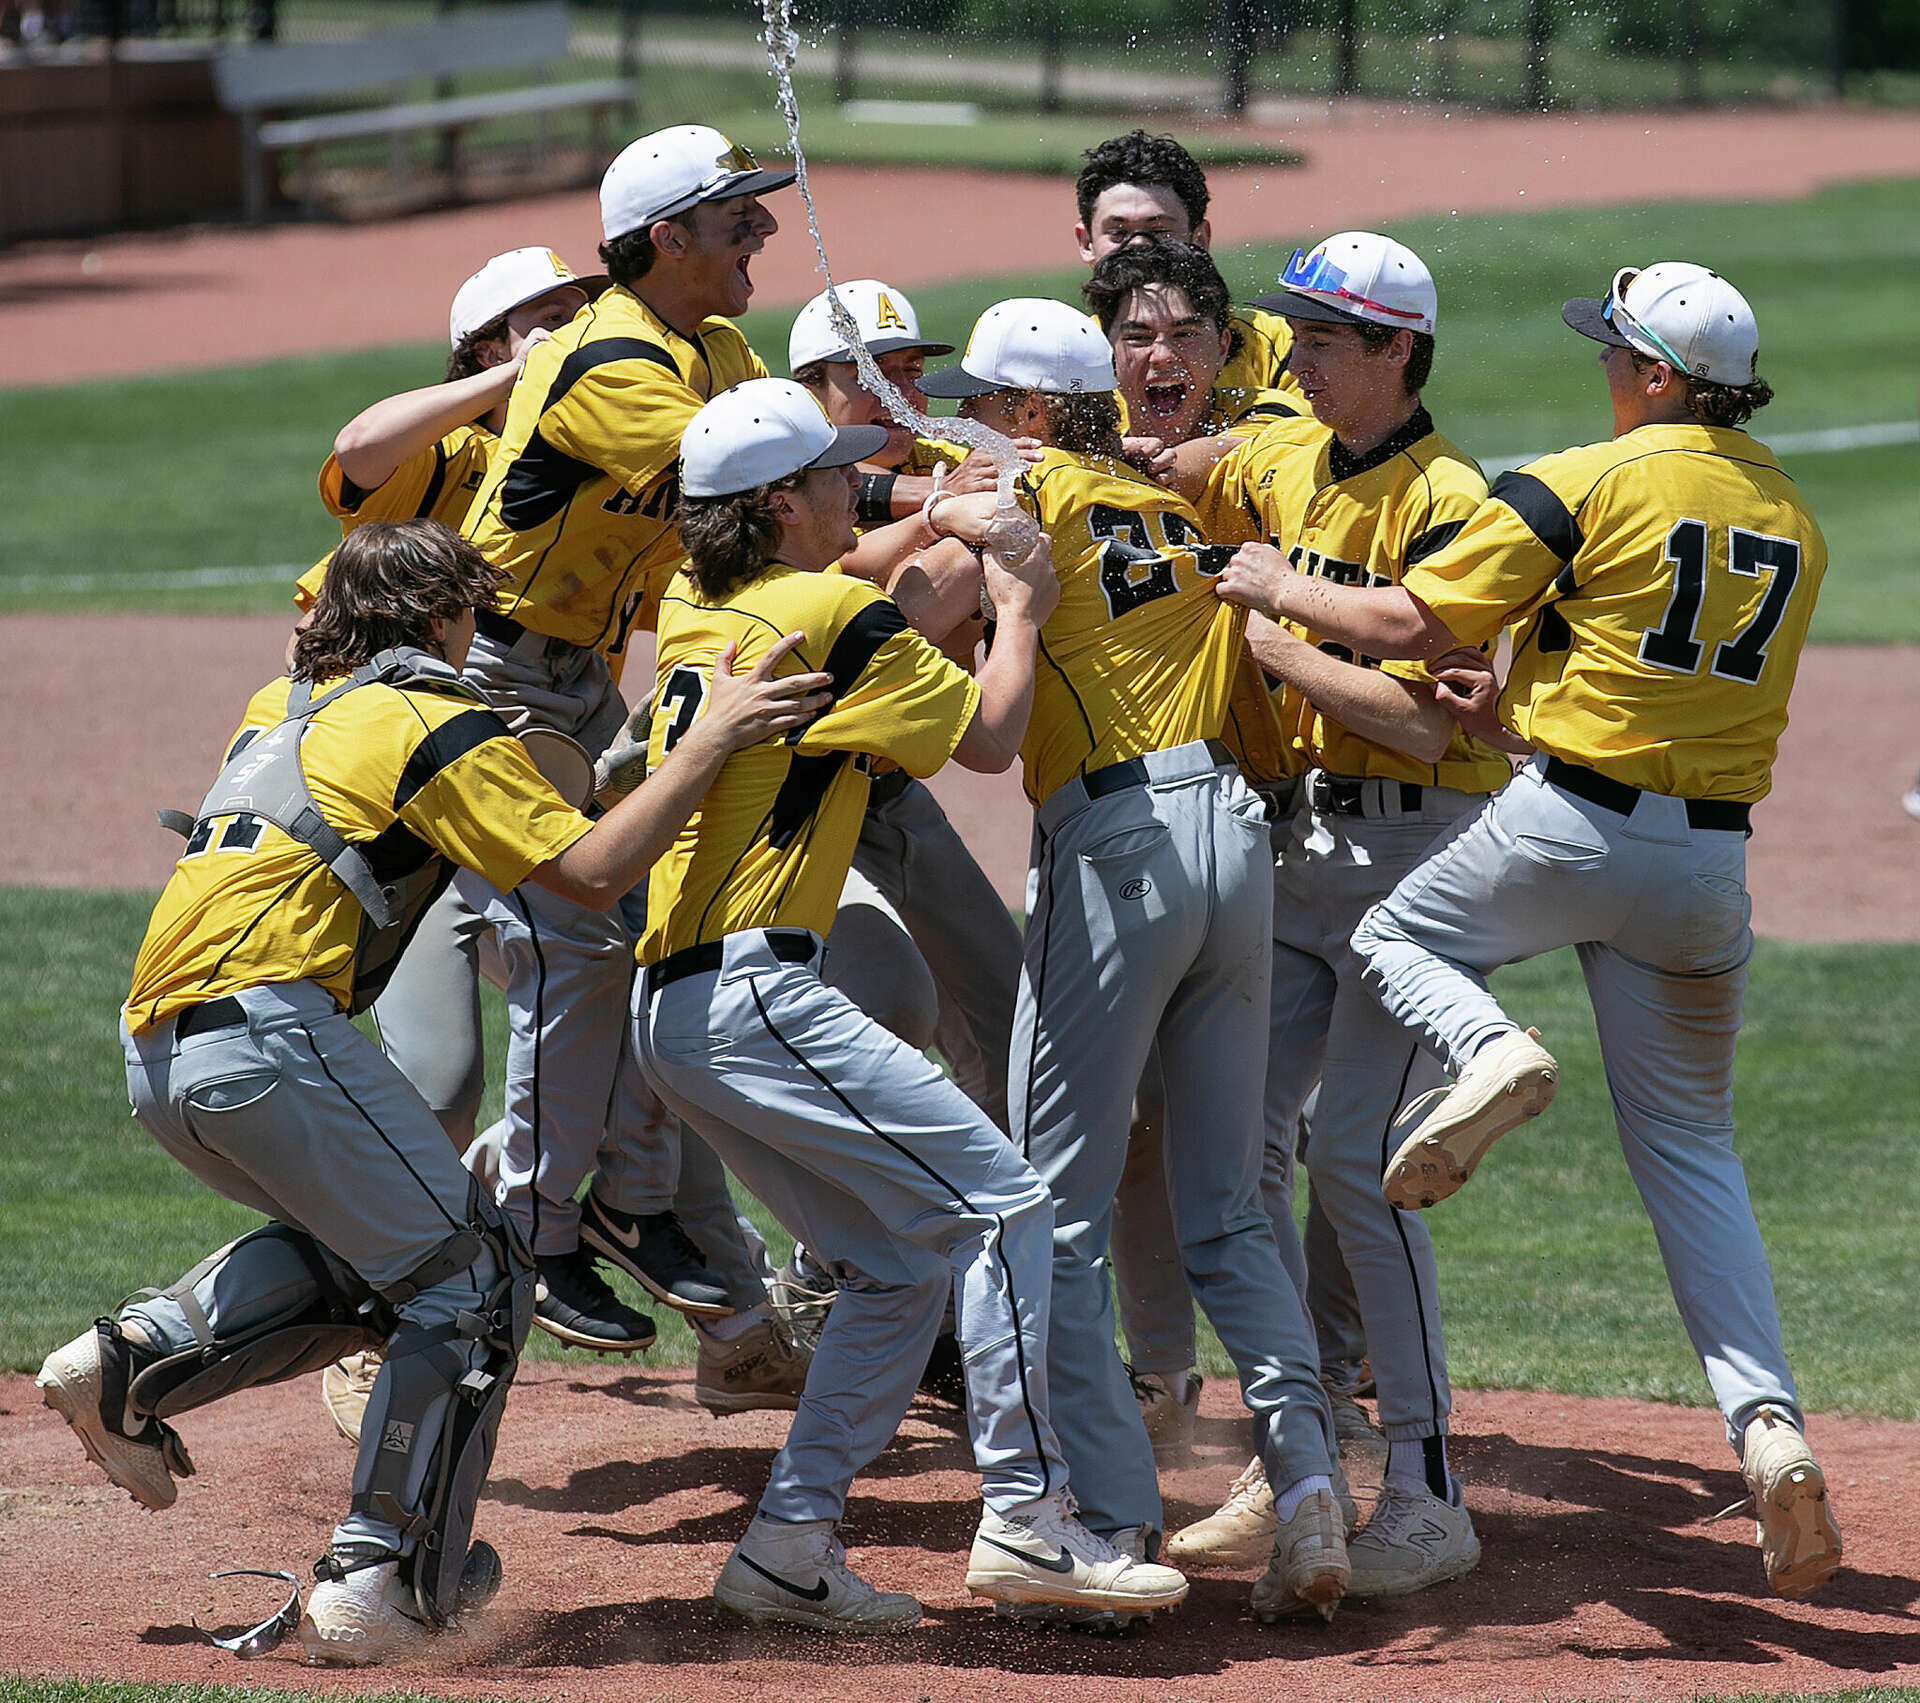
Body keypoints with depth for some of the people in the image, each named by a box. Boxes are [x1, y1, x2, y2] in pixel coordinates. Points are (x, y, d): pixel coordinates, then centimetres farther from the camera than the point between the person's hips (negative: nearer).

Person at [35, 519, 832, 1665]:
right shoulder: (439, 727, 2)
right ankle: (382, 1582, -7)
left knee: (370, 1246, 25)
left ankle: (136, 1360, 10)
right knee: (471, 1277, 0)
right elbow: (587, 871, -7)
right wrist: (713, 740, -5)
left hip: (159, 1065, 9)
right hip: (267, 1029, -9)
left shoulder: (284, 707, 25)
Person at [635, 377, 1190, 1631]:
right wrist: (1020, 611, 16)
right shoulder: (839, 619, -8)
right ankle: (1026, 1518, -13)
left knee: (901, 1263, 13)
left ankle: (791, 1548, 8)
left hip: (670, 1004, 9)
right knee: (999, 1199, -7)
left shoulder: (695, 610, 15)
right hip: (755, 990, -9)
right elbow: (989, 736, 0)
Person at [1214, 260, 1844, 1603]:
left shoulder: (1589, 485, -9)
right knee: (1690, 1140, 12)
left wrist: (1277, 587, 7)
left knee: (1393, 936, 23)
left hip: (1571, 825, -5)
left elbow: (1410, 622, -9)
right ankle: (1768, 1421, -6)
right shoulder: (1789, 516, 10)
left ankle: (1491, 1049, -12)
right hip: (1714, 854, 5)